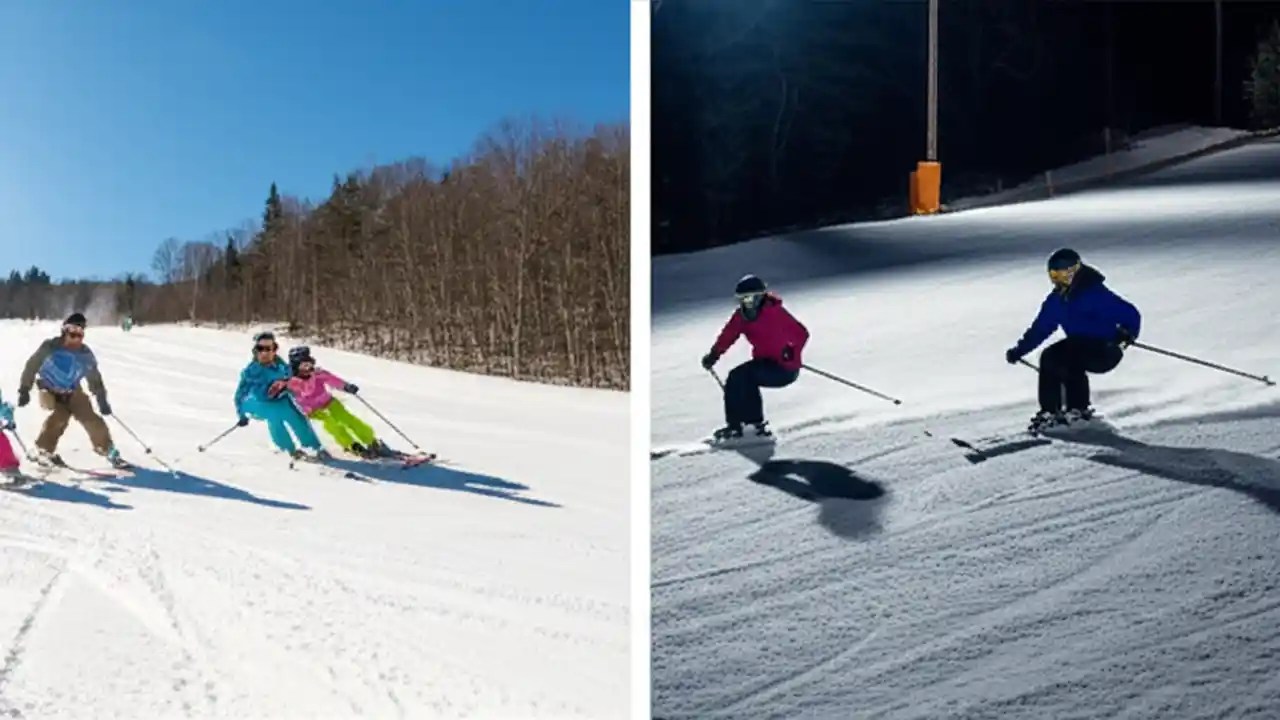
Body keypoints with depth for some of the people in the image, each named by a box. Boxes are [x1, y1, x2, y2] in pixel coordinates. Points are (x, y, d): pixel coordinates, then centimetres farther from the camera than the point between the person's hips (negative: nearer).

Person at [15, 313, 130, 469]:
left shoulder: (85, 354, -9)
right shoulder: (50, 348, -18)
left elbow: (94, 377, 1)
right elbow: (32, 366, -10)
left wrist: (102, 399, -3)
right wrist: (24, 390, -11)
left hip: (72, 392, 3)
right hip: (50, 391, -3)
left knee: (91, 418, -8)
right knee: (61, 415, -26)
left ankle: (109, 452, 2)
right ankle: (44, 450, -6)